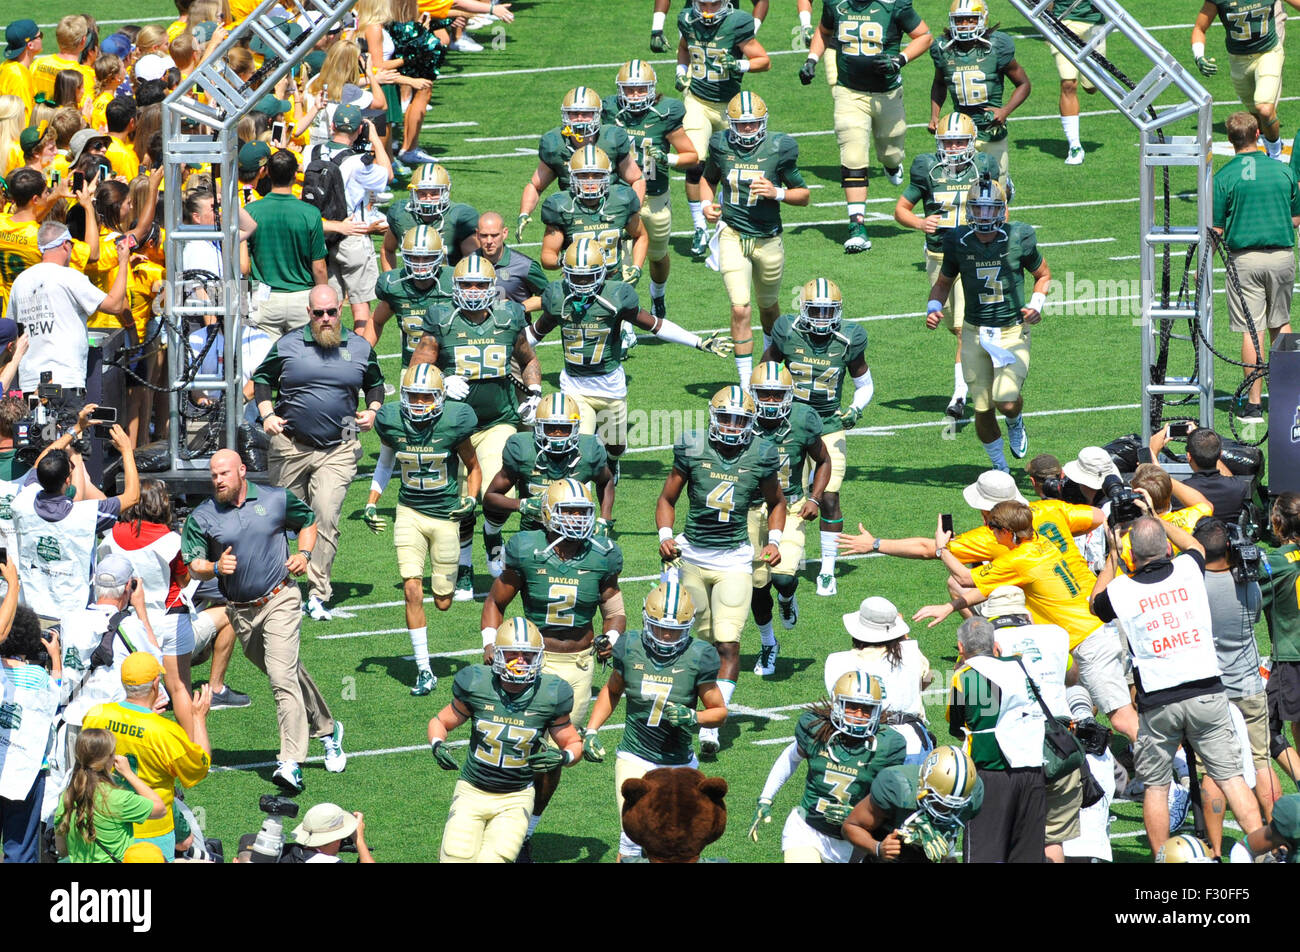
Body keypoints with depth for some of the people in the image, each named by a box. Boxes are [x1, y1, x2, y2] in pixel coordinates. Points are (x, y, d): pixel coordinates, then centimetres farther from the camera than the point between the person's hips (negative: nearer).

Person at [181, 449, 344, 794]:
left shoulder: (276, 500, -1)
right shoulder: (202, 517, -2)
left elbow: (308, 522, 17)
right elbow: (193, 566, -6)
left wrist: (304, 554, -1)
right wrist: (215, 568, -27)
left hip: (280, 600, -3)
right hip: (240, 611, 3)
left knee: (283, 678, -16)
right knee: (290, 674, 17)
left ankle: (291, 763, -21)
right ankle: (326, 729, 39)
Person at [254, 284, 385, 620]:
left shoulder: (360, 349, 5)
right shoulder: (287, 346, 0)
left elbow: (375, 383, 22)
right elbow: (262, 378, 13)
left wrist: (373, 411, 3)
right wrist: (267, 415, -2)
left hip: (337, 450, -1)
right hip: (290, 445, 1)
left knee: (326, 516, -15)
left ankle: (318, 594, -11)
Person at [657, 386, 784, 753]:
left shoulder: (760, 456, -3)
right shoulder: (692, 450, -4)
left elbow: (776, 502, 16)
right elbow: (667, 499, 8)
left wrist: (774, 541, 2)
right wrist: (665, 536, -7)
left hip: (735, 559, -1)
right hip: (693, 555, 1)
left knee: (729, 644, -12)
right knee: (709, 641, 9)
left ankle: (711, 725, -14)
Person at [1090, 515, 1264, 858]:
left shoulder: (1121, 590, -3)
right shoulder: (1188, 571, 1)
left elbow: (1096, 603, 22)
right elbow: (1194, 546, 28)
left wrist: (1113, 555, 26)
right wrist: (1155, 519, 37)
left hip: (1157, 703, -1)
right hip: (1206, 694, 1)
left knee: (1155, 785, 9)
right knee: (1230, 776, 2)